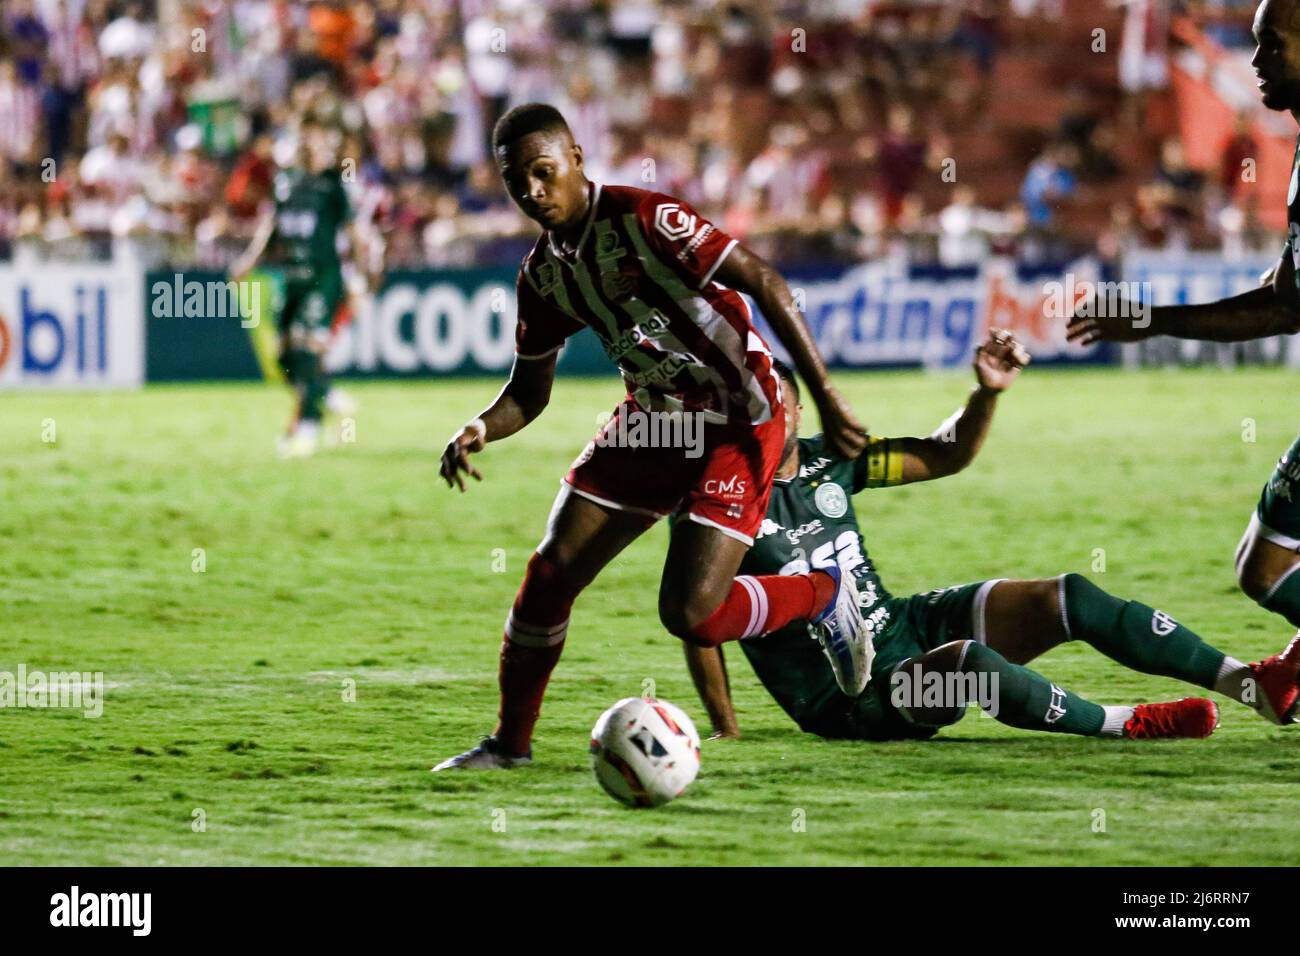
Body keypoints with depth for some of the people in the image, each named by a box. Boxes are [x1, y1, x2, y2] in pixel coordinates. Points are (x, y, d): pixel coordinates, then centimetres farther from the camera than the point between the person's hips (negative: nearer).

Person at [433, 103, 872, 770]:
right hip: (651, 420, 7)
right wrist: (481, 431, -10)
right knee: (550, 573, 0)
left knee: (692, 615, -17)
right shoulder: (543, 275, 3)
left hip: (737, 426, -7)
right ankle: (510, 742, 16)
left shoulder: (642, 218, -21)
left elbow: (762, 282, -24)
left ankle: (826, 594, 11)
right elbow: (529, 390, 14)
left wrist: (825, 397, -28)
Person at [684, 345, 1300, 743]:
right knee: (969, 662, -38)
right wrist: (726, 731, -15)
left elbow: (946, 456, 15)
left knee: (1069, 598, -7)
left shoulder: (828, 461, 5)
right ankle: (1127, 726, -20)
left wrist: (988, 394, -2)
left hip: (907, 627, 8)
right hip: (853, 702, -8)